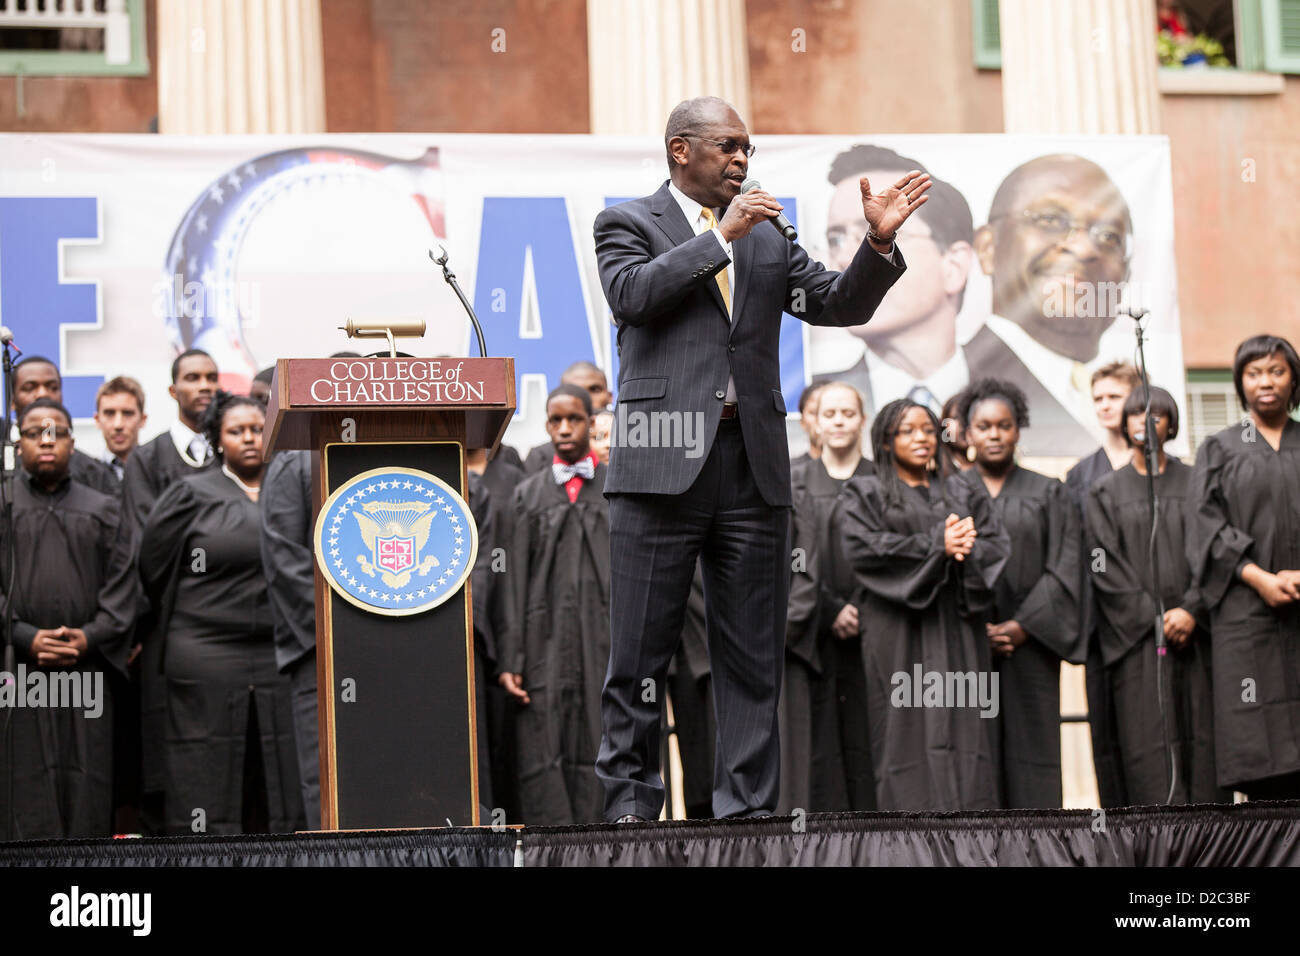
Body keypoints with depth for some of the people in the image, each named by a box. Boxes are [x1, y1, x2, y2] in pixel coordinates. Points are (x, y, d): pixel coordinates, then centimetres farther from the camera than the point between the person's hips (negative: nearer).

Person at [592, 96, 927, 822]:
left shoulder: (768, 236, 19)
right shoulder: (628, 223, 7)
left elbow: (839, 306, 12)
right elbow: (632, 293, -12)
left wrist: (879, 244, -4)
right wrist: (721, 237, -12)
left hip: (754, 462, 4)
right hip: (664, 460, -4)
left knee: (754, 653, 5)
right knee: (642, 646, -2)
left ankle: (747, 805, 9)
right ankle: (631, 800, 5)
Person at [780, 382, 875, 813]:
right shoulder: (794, 484, 9)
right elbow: (790, 560, 1)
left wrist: (863, 611, -12)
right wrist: (829, 612, -11)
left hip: (868, 634, 0)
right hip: (811, 637, 0)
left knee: (864, 741, -2)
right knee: (815, 740, -4)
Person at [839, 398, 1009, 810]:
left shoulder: (963, 494, 20)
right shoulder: (865, 494, 10)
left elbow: (999, 548, 9)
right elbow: (861, 546, -8)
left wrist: (963, 548, -13)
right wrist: (936, 546, -11)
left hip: (958, 633, 3)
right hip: (899, 636, -3)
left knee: (963, 731, -5)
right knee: (908, 739, -11)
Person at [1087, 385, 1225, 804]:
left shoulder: (1194, 485, 11)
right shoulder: (1106, 493, 10)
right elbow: (1106, 566, 1)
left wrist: (1191, 610, -11)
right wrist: (1154, 617, -9)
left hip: (1194, 631, 1)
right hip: (1135, 639, -1)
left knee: (1202, 736, -4)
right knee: (1150, 746, -8)